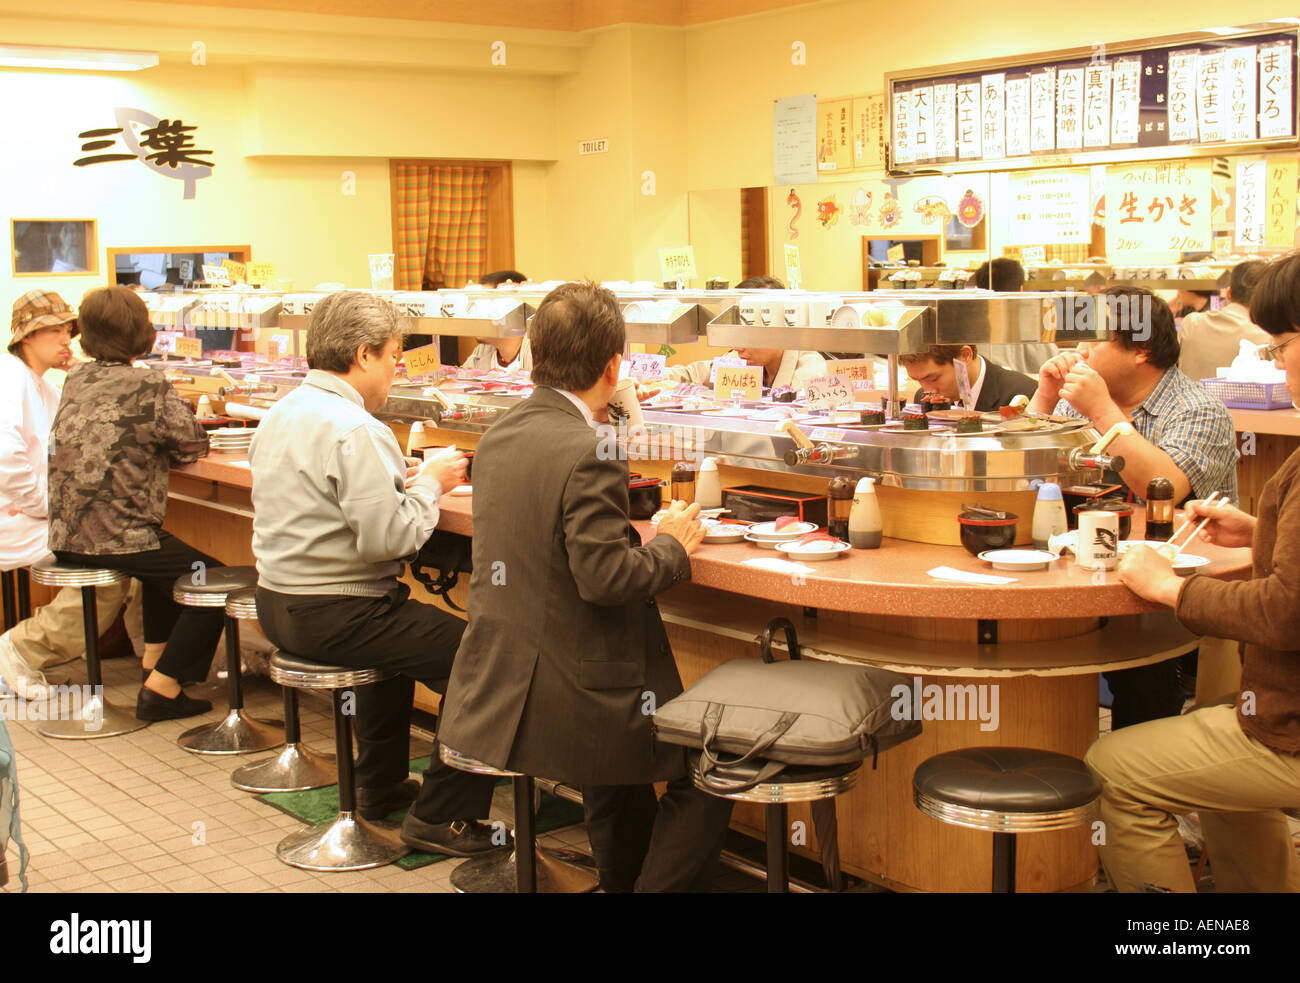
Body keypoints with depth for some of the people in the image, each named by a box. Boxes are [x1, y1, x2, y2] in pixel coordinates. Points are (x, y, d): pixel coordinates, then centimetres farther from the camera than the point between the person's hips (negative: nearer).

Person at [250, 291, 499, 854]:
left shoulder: (282, 412, 9)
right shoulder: (354, 430, -21)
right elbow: (387, 538, -25)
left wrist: (402, 482, 9)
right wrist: (429, 484, -10)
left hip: (277, 604, 11)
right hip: (332, 616, -10)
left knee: (405, 632, 35)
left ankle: (380, 787, 40)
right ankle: (441, 817, -1)